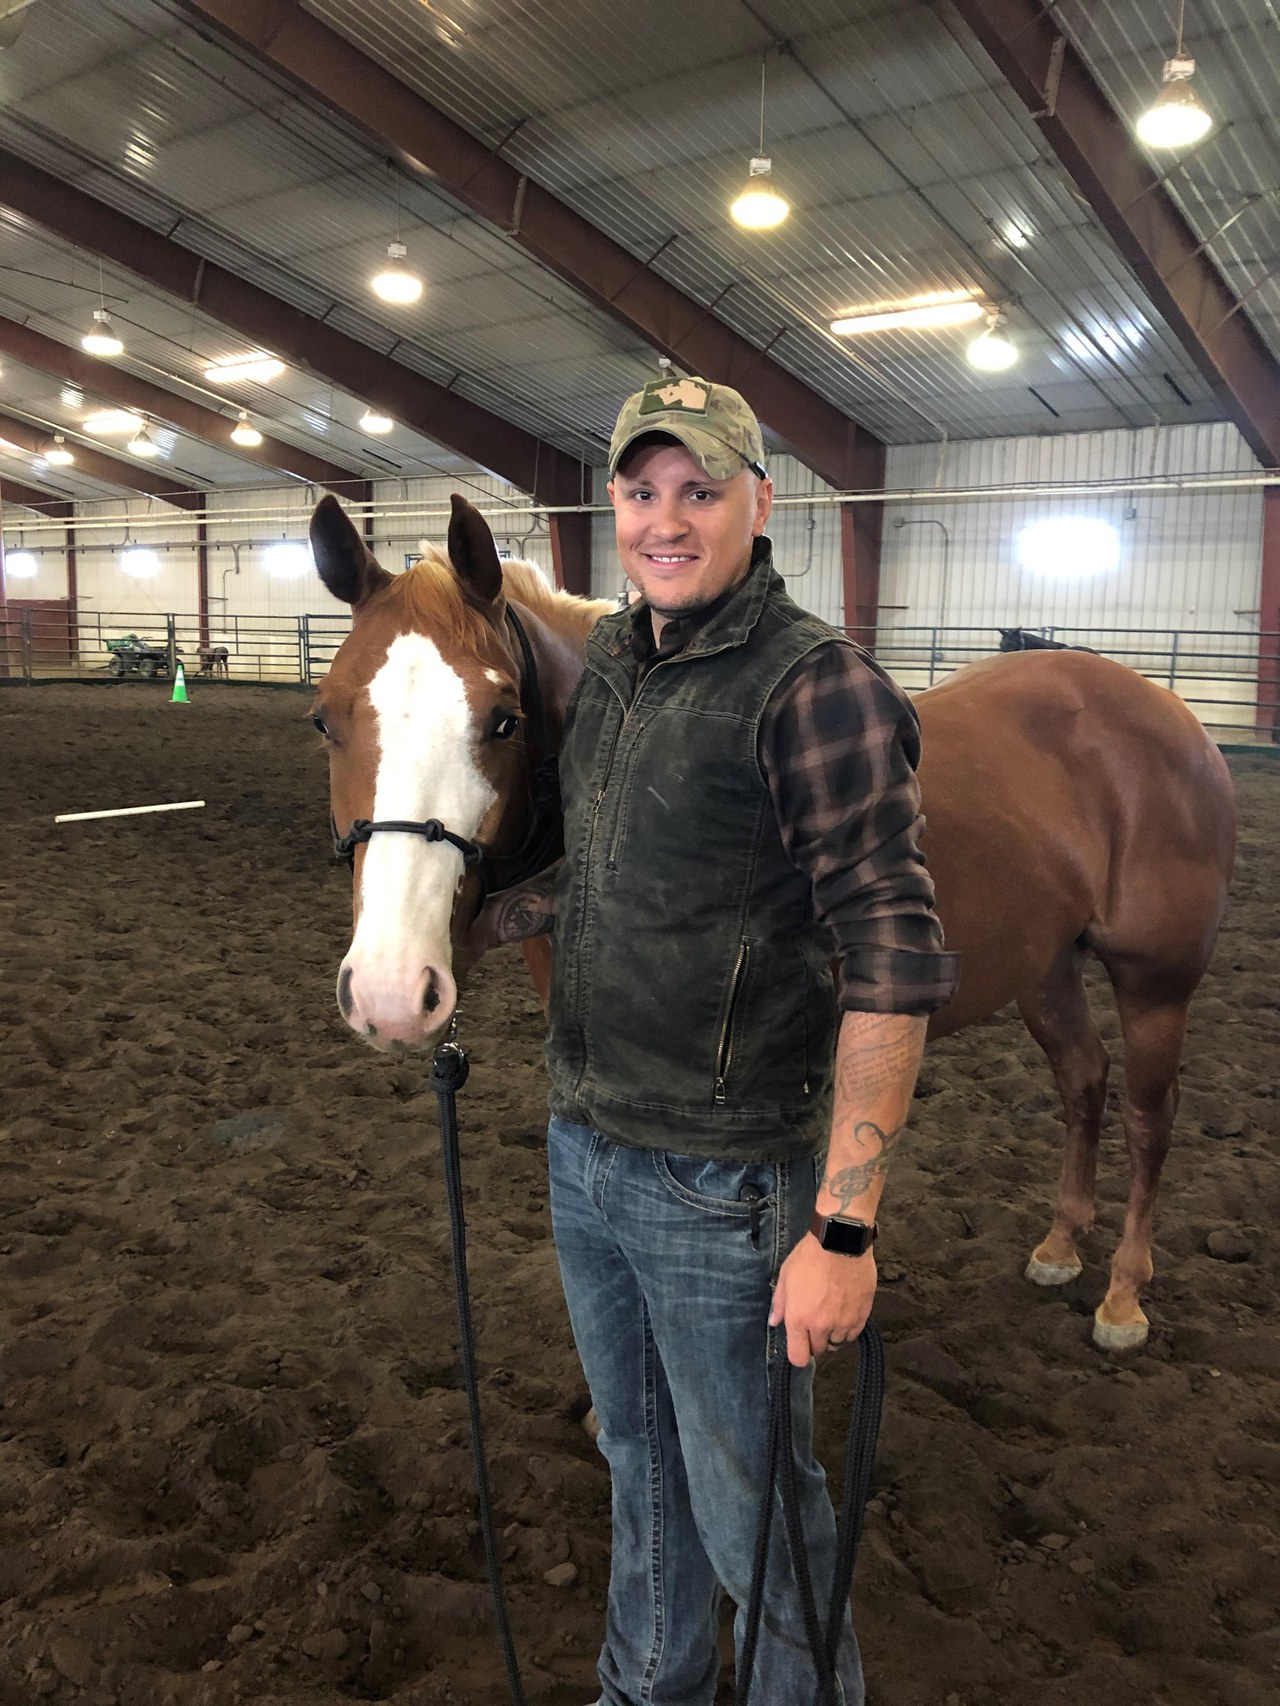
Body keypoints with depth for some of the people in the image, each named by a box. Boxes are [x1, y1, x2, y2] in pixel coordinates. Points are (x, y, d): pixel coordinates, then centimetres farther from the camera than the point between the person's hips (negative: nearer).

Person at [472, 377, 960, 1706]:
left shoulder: (817, 685, -18)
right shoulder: (608, 663, 5)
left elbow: (891, 965, -22)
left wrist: (844, 1229, -24)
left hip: (719, 1182, -7)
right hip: (581, 1147, 7)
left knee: (749, 1507, 13)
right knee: (638, 1459, 27)